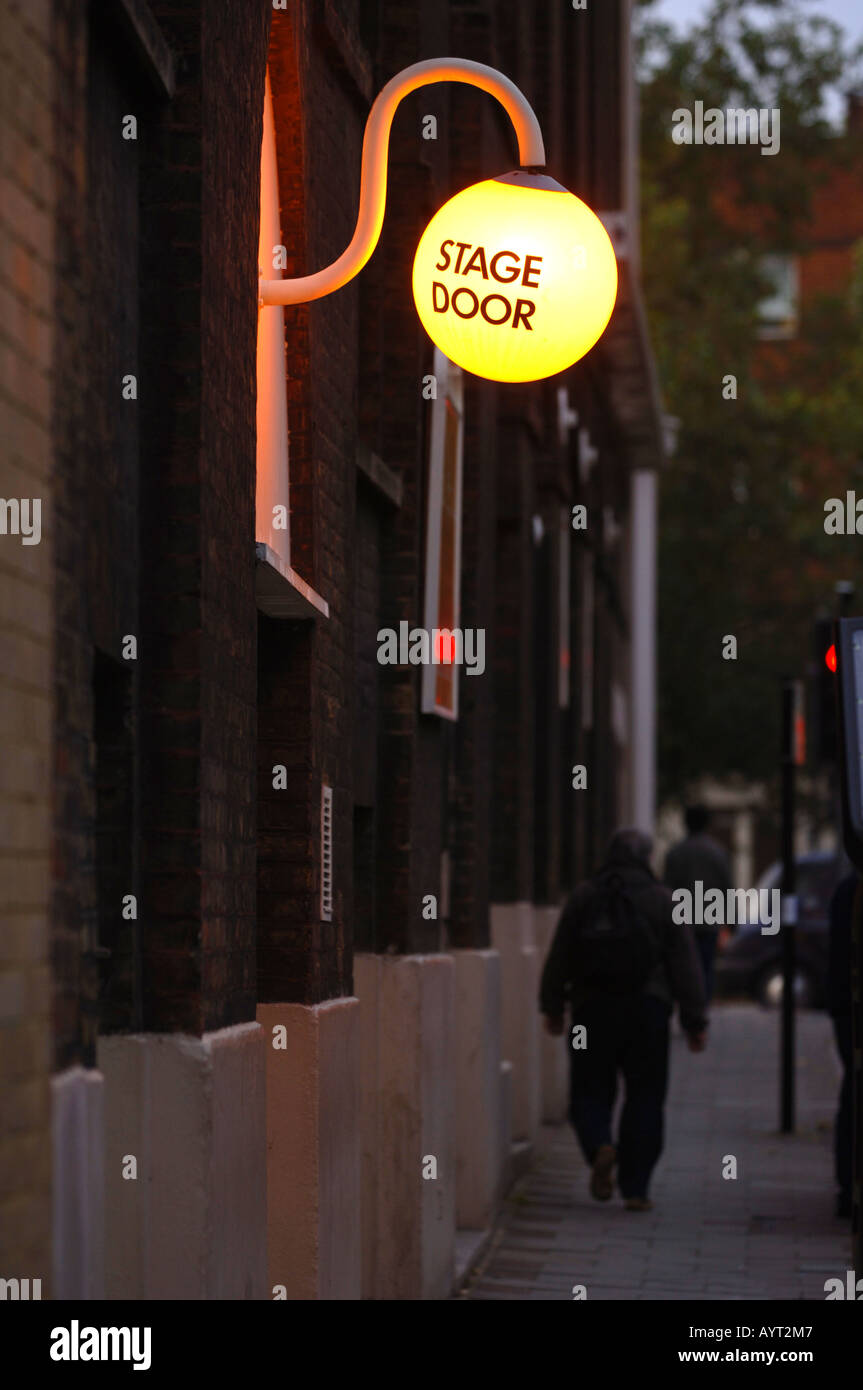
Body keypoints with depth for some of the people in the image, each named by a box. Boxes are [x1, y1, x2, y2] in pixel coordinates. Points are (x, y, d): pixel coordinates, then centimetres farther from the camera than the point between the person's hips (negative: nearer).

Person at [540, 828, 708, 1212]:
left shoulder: (583, 897, 3)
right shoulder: (664, 902, 1)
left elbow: (558, 957, 4)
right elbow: (685, 966, -1)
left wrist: (552, 1006, 13)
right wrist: (695, 1021, 2)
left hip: (592, 1009, 0)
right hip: (647, 1010, 0)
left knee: (590, 1092, 9)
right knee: (644, 1098, 6)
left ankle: (600, 1146, -21)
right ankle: (635, 1188, 2)